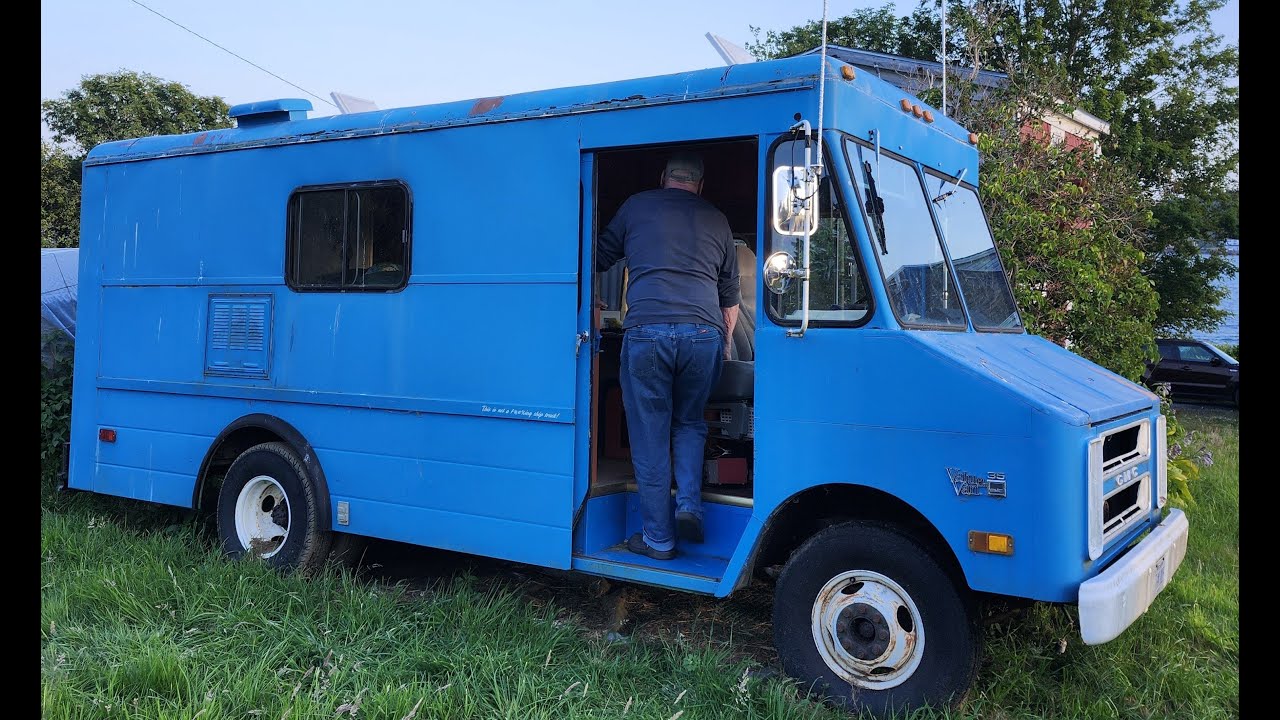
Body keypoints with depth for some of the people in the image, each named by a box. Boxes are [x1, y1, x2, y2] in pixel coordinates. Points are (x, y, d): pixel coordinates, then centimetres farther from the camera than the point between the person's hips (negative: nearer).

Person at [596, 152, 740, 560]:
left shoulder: (637, 206, 14)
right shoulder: (716, 220, 20)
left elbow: (599, 260, 23)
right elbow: (730, 296, 25)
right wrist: (725, 343, 37)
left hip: (646, 331, -2)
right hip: (704, 334, 2)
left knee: (650, 441, 6)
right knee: (690, 424, 23)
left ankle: (658, 540, 11)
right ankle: (689, 505, 6)